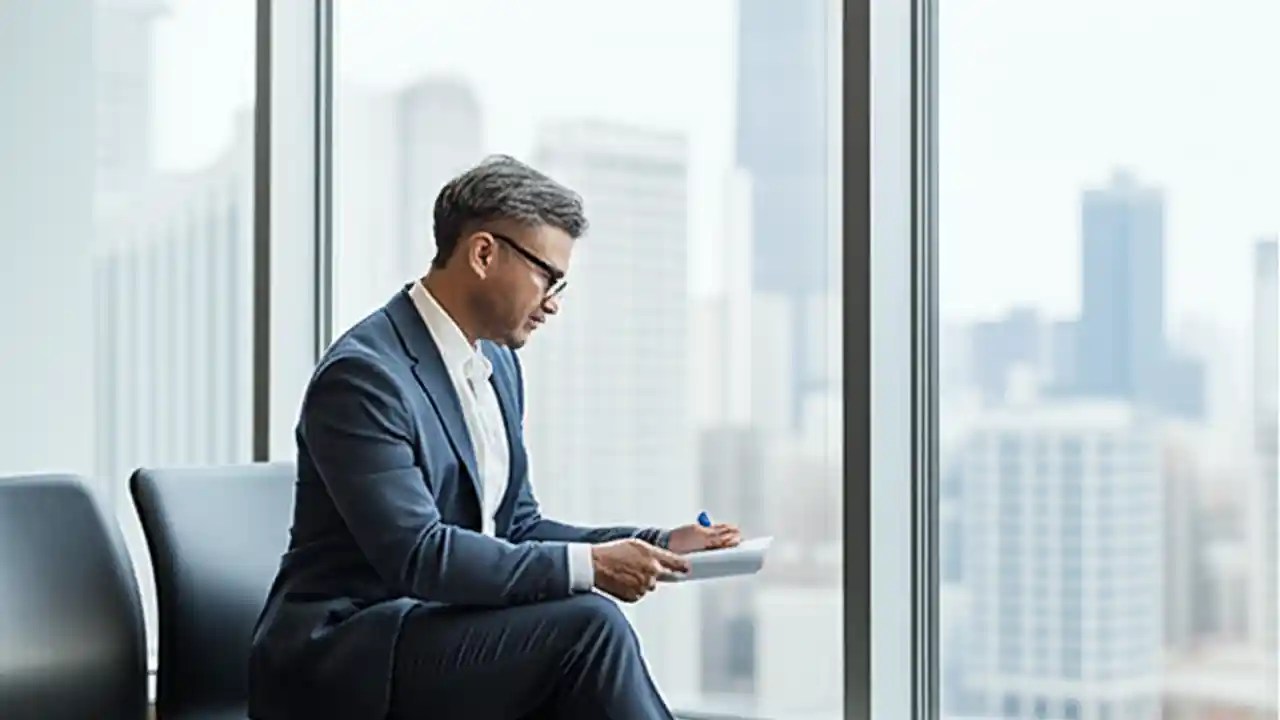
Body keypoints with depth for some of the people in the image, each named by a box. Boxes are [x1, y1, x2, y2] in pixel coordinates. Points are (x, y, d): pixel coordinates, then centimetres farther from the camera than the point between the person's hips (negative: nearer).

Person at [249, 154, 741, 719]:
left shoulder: (497, 363, 14)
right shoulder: (362, 374, -16)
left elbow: (516, 529, 17)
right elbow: (417, 555, -24)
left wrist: (659, 546, 4)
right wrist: (587, 565, -25)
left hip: (441, 631, 9)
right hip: (338, 658, -8)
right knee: (587, 623, -25)